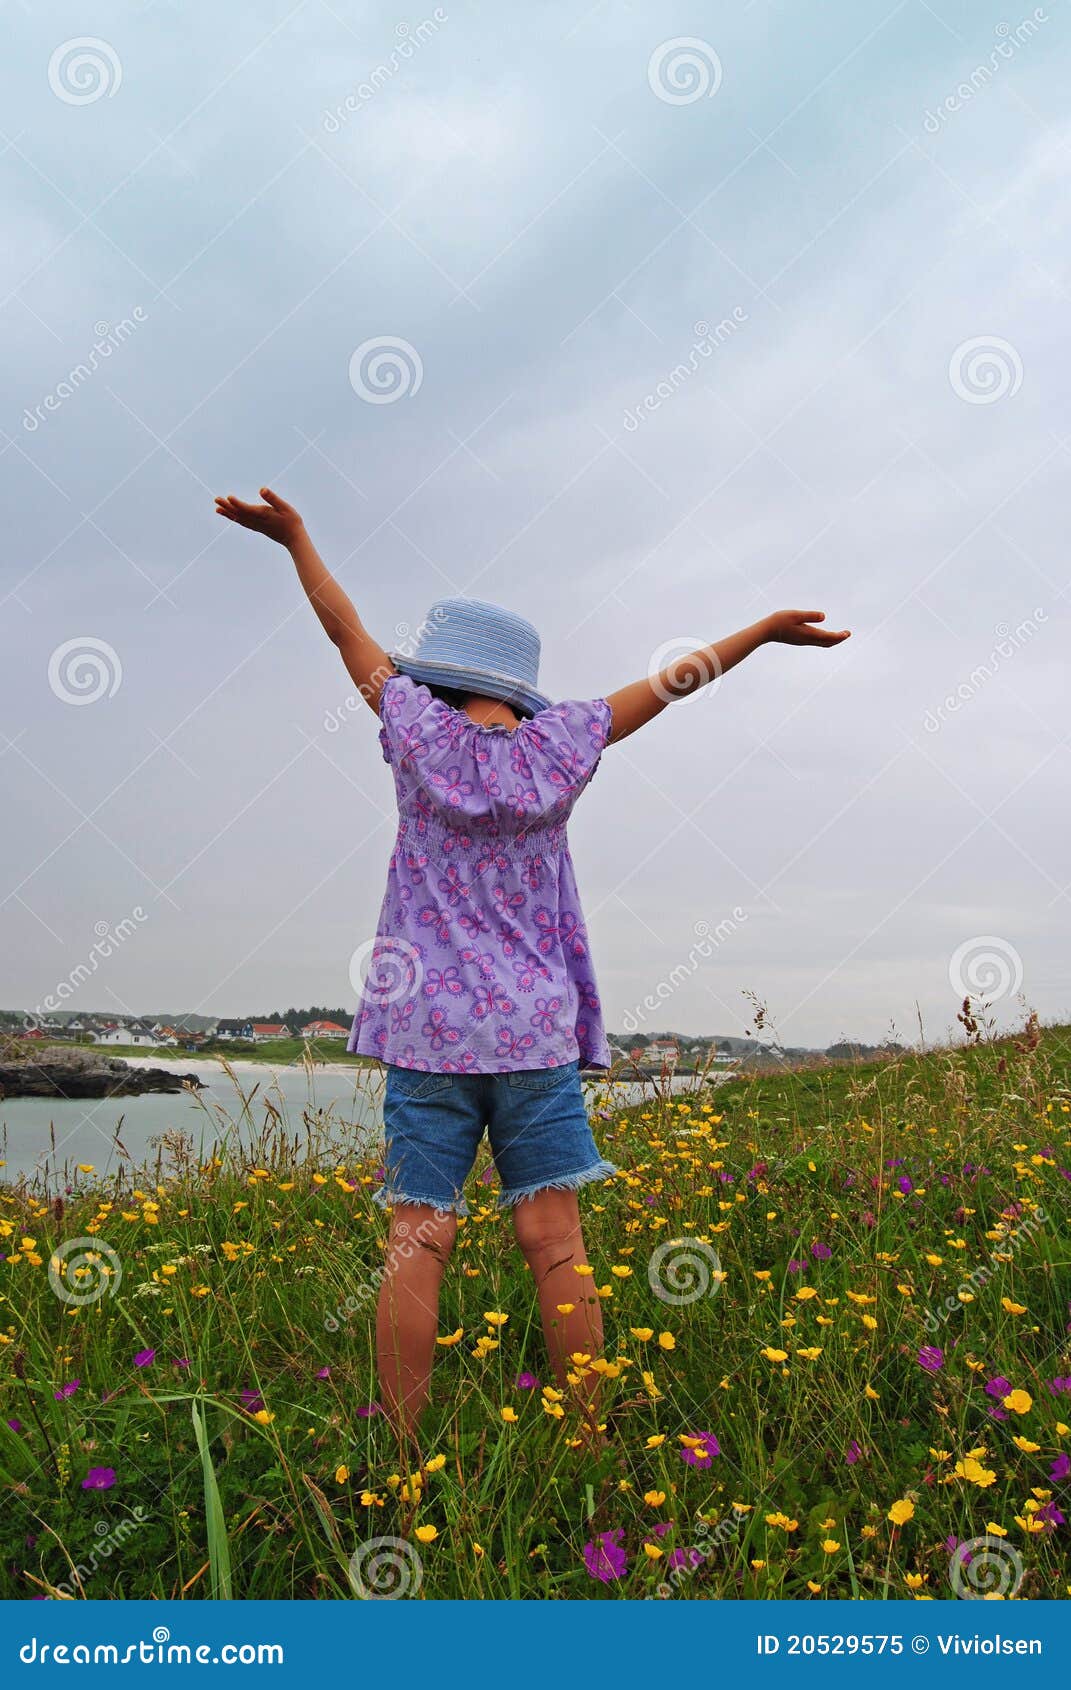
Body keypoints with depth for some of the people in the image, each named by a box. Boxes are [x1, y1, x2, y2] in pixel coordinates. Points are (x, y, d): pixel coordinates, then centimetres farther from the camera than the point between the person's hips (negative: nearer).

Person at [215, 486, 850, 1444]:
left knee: (418, 1241, 0)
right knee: (555, 1239, 1)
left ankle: (402, 1455, 3)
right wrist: (767, 631, 25)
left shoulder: (422, 735, 0)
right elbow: (665, 686, 13)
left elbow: (352, 637, 13)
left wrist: (296, 538, 27)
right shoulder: (555, 746, 3)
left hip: (428, 1027, -1)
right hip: (537, 1030, 1)